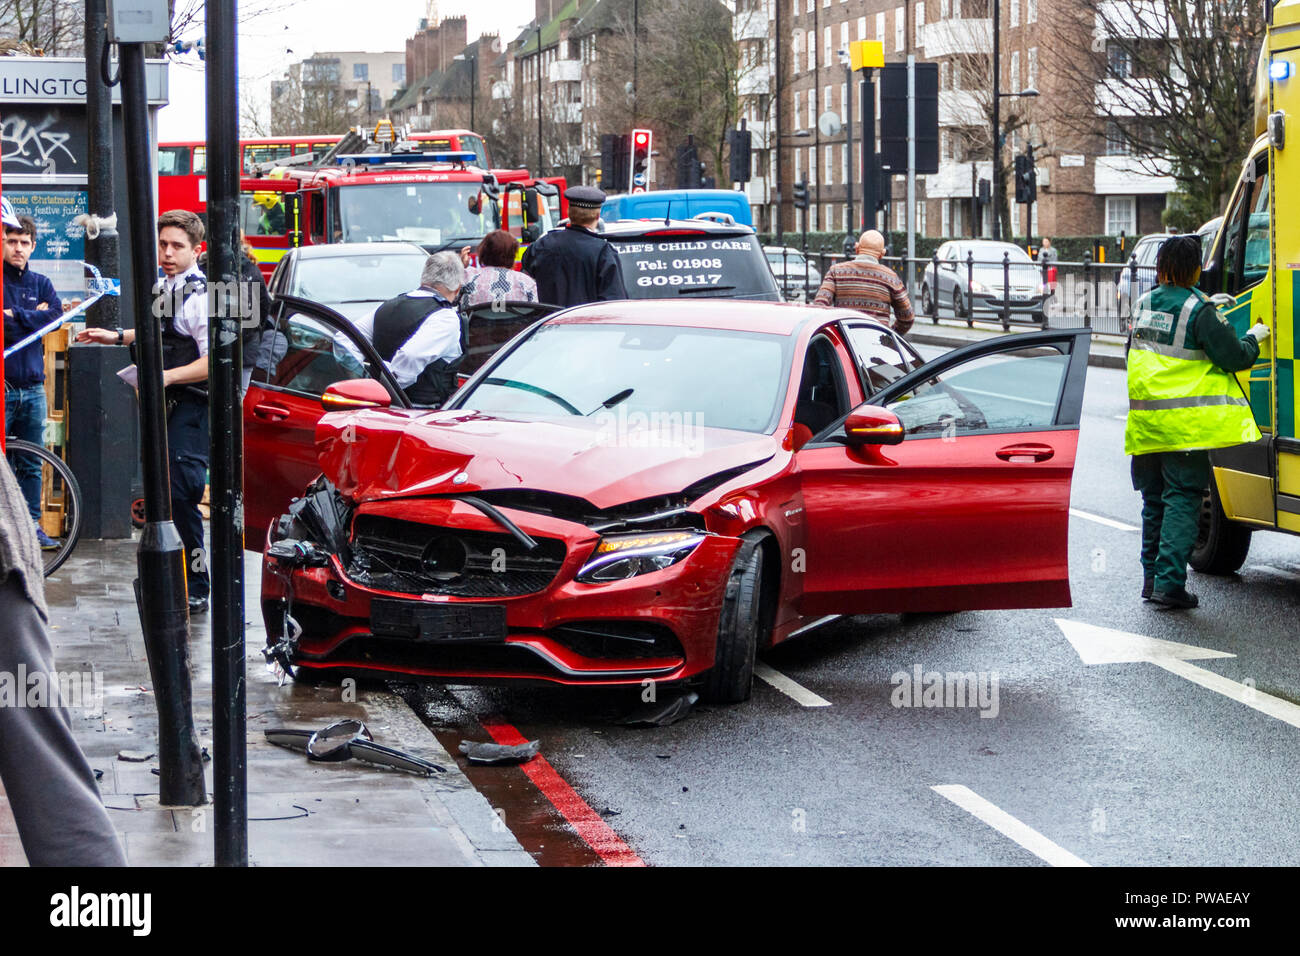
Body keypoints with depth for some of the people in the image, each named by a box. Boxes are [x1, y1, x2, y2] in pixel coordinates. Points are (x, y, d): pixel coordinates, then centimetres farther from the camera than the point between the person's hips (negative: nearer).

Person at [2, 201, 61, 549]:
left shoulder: (40, 284, 12)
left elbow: (55, 316, -5)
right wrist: (34, 316, -9)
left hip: (32, 388, 4)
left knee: (31, 464, 9)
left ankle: (32, 524, 15)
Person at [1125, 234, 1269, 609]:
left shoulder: (1144, 305, 8)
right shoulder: (1199, 311, -13)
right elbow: (1232, 357, -11)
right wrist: (1254, 339, 9)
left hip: (1145, 422, 6)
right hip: (1186, 423, -6)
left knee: (1154, 499, 17)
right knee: (1182, 498, -3)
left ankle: (1152, 577, 22)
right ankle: (1169, 581, -12)